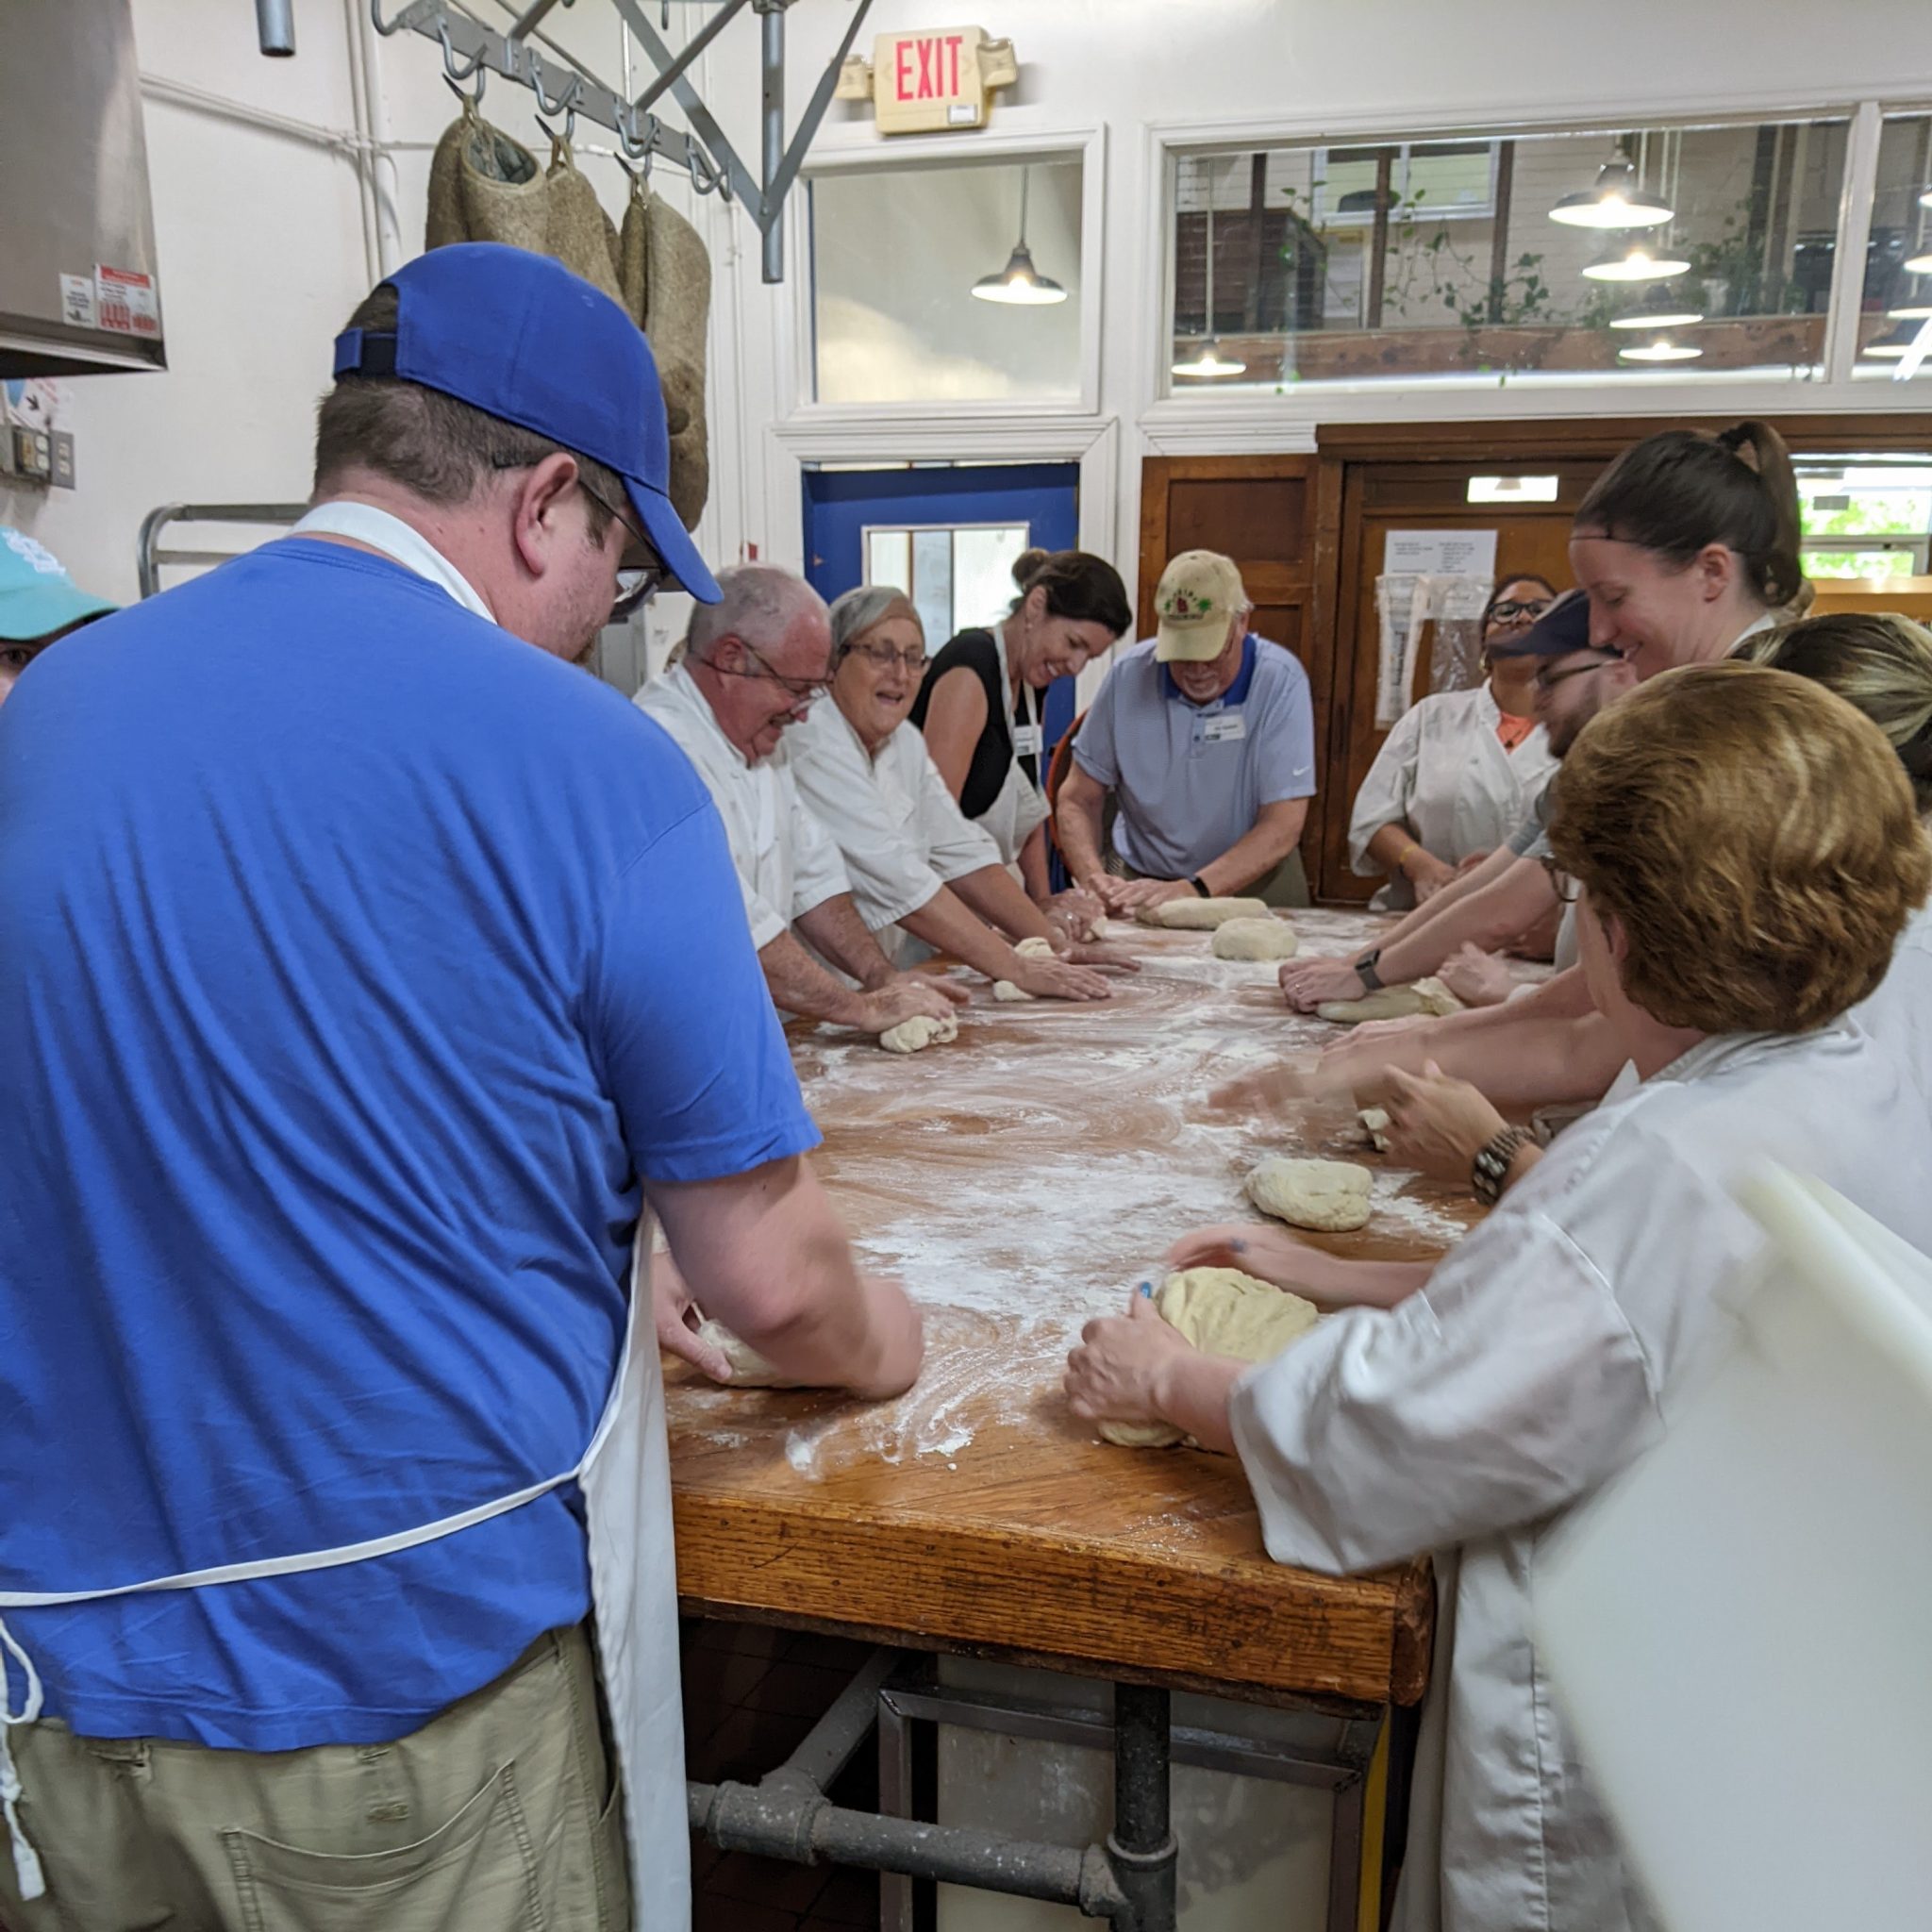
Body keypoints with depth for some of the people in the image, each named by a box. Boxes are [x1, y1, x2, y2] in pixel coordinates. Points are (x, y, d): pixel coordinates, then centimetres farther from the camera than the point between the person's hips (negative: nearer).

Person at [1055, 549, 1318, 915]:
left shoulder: (1280, 680, -12)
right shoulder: (1130, 675, -6)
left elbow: (1283, 827, -16)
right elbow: (1078, 800, 0)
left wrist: (1192, 890, -28)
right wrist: (1093, 879, -18)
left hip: (1251, 885, -1)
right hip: (1139, 881, 1)